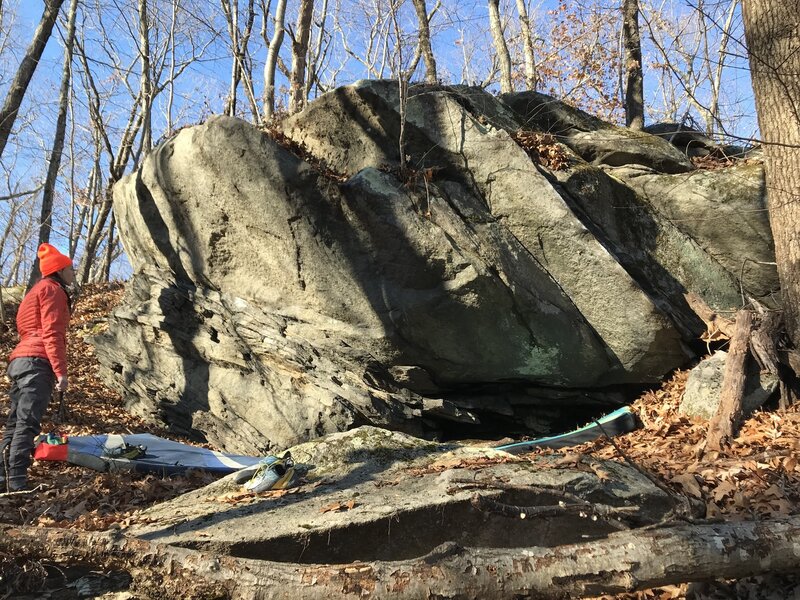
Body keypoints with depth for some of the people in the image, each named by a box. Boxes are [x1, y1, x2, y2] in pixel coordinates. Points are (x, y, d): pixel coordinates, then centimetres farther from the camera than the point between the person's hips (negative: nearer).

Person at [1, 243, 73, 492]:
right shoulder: (52, 289, 0)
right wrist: (60, 370, -18)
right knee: (27, 423, -15)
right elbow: (51, 333, -12)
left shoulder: (36, 291, 30)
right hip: (37, 362, -10)